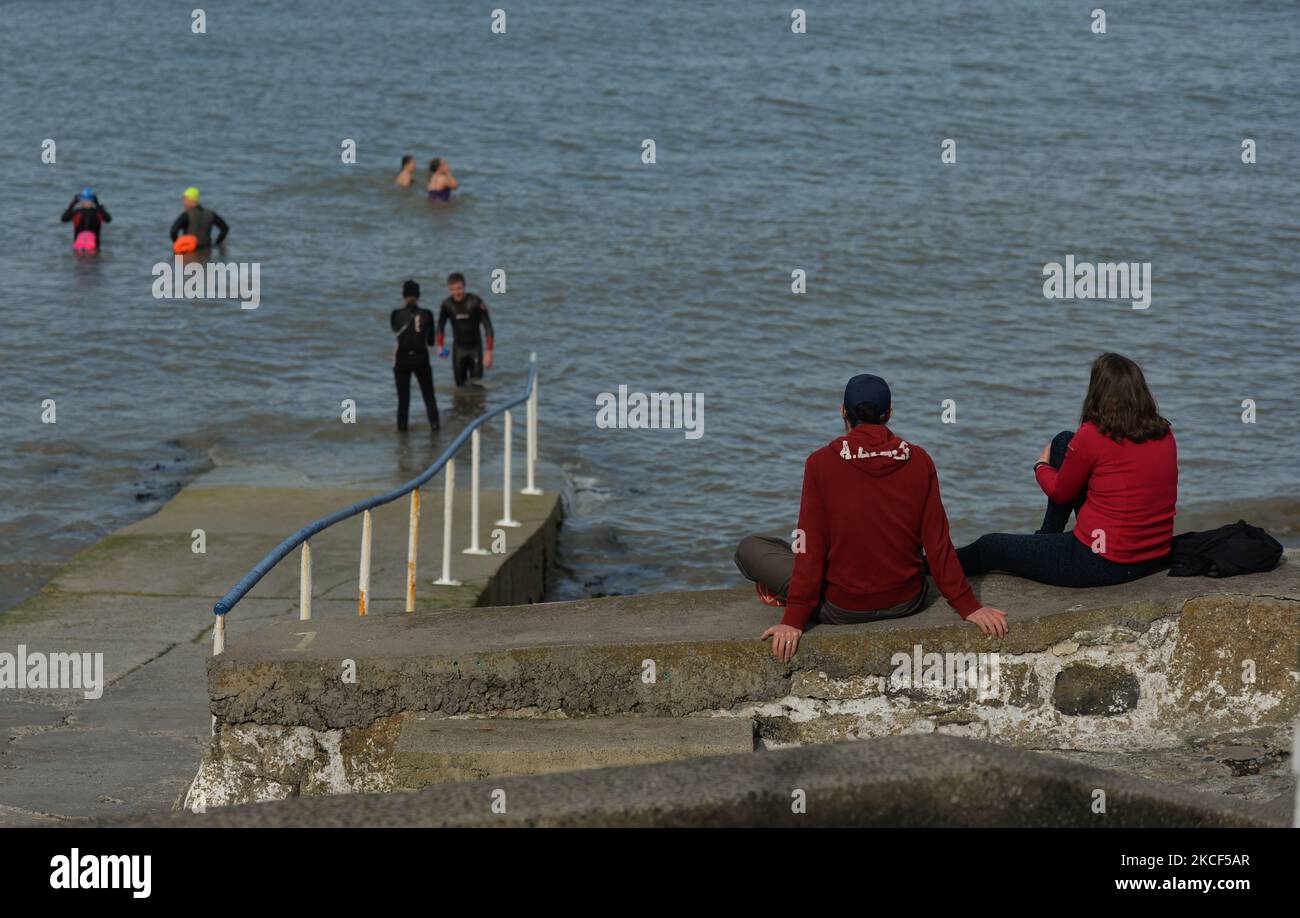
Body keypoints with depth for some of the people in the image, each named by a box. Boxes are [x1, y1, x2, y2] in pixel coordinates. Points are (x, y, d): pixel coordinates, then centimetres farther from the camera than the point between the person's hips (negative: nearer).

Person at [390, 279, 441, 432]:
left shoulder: (396, 315, -7)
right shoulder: (427, 315, -5)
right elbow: (431, 341, 7)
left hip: (402, 359, 0)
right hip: (421, 359, 0)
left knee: (403, 398, 10)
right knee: (429, 396, 11)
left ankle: (402, 425, 11)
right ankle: (434, 423, 1)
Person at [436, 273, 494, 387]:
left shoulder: (475, 302, -15)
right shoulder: (447, 305, -7)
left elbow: (487, 326, -12)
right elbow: (441, 325, 10)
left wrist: (489, 352, -16)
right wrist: (440, 346, -1)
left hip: (475, 348, -2)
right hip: (458, 349, 2)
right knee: (460, 384, -2)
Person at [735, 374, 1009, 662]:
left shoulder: (822, 462, -11)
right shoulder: (918, 460, -4)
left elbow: (811, 548, -12)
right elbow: (937, 541, -4)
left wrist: (794, 621, -9)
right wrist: (968, 607, 2)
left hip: (842, 610, -2)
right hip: (908, 603, 2)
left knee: (750, 549, 13)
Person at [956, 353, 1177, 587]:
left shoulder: (1092, 436, -16)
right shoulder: (1164, 433, 1)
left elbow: (1059, 493, 0)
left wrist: (1041, 466, 22)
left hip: (1103, 564, -7)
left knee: (989, 547, 15)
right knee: (1064, 442, 18)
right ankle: (1047, 537, 34)